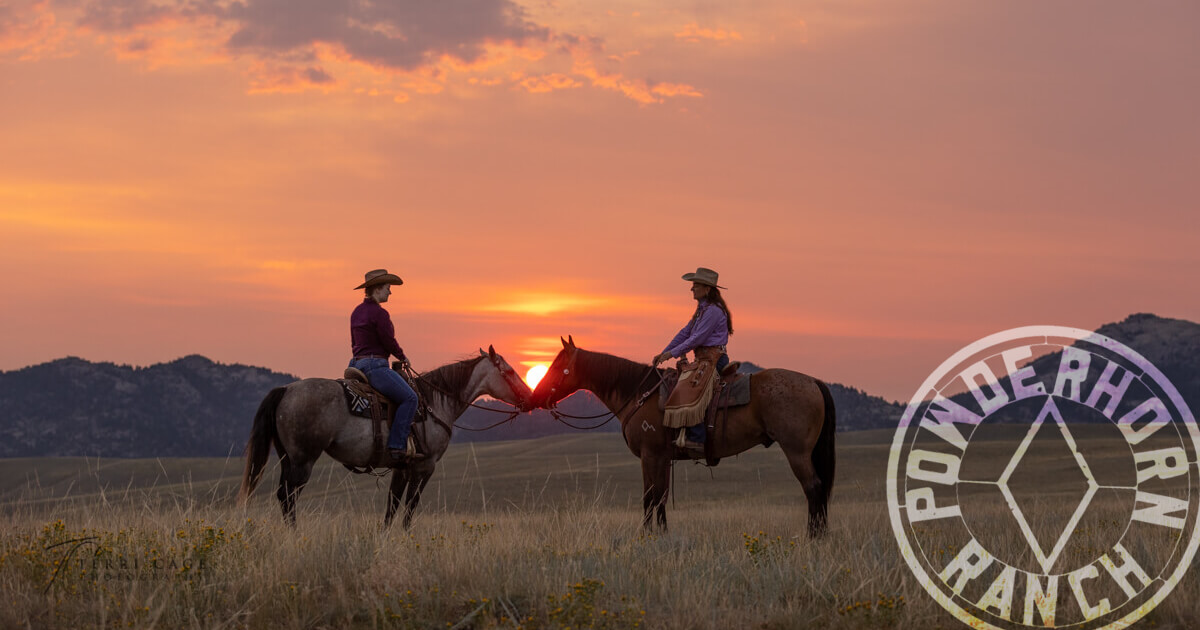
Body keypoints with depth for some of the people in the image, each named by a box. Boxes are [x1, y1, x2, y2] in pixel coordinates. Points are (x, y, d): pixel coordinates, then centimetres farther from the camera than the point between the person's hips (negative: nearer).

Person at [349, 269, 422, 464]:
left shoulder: (357, 312, 14)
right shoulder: (379, 313, -15)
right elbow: (389, 342, -12)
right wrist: (403, 358, 6)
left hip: (357, 363, 10)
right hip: (375, 366, -10)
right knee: (409, 398, -11)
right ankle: (397, 446, -20)